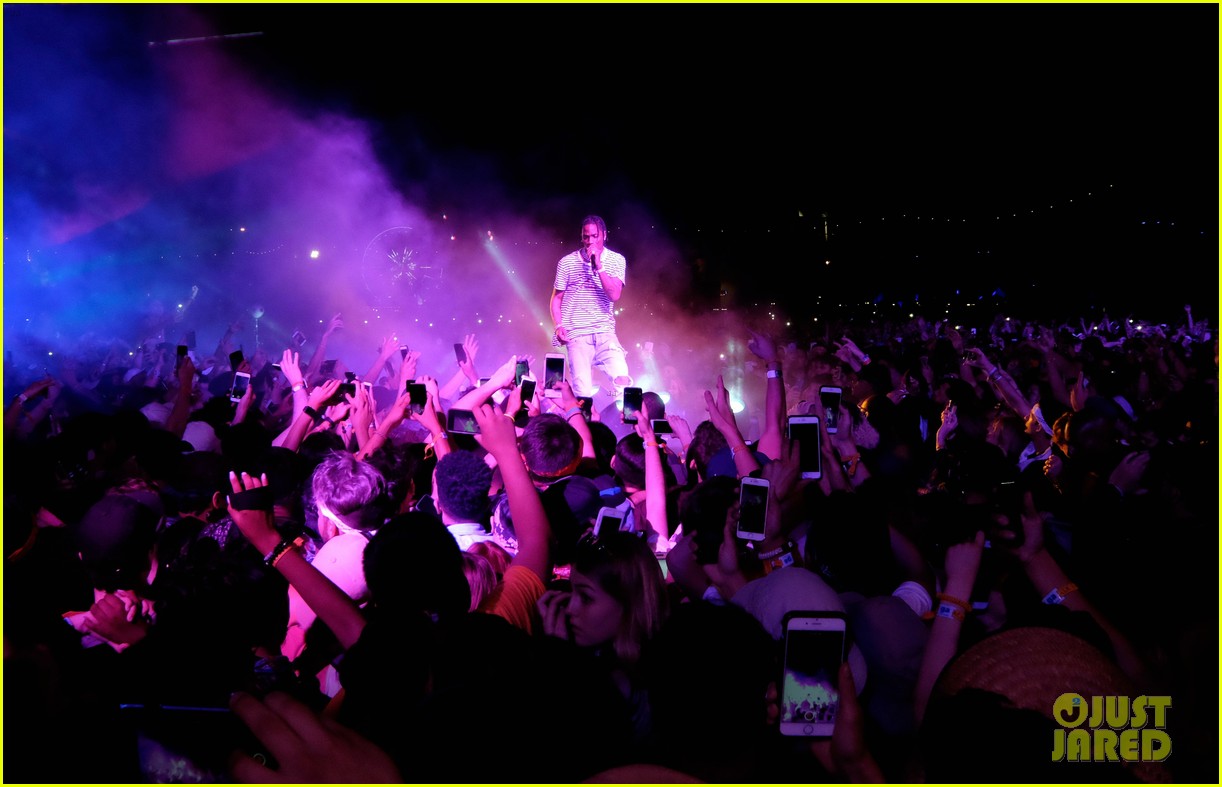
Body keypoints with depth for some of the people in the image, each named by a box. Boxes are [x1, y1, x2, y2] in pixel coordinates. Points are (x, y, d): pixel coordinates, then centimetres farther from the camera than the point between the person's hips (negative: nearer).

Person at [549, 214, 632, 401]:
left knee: (623, 379, -17)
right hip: (576, 334, 0)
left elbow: (615, 295, -8)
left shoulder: (616, 260, 4)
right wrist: (559, 326, -4)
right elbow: (556, 298, 11)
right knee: (583, 390, -9)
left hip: (605, 332, 0)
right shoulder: (567, 262, 5)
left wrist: (598, 265, -15)